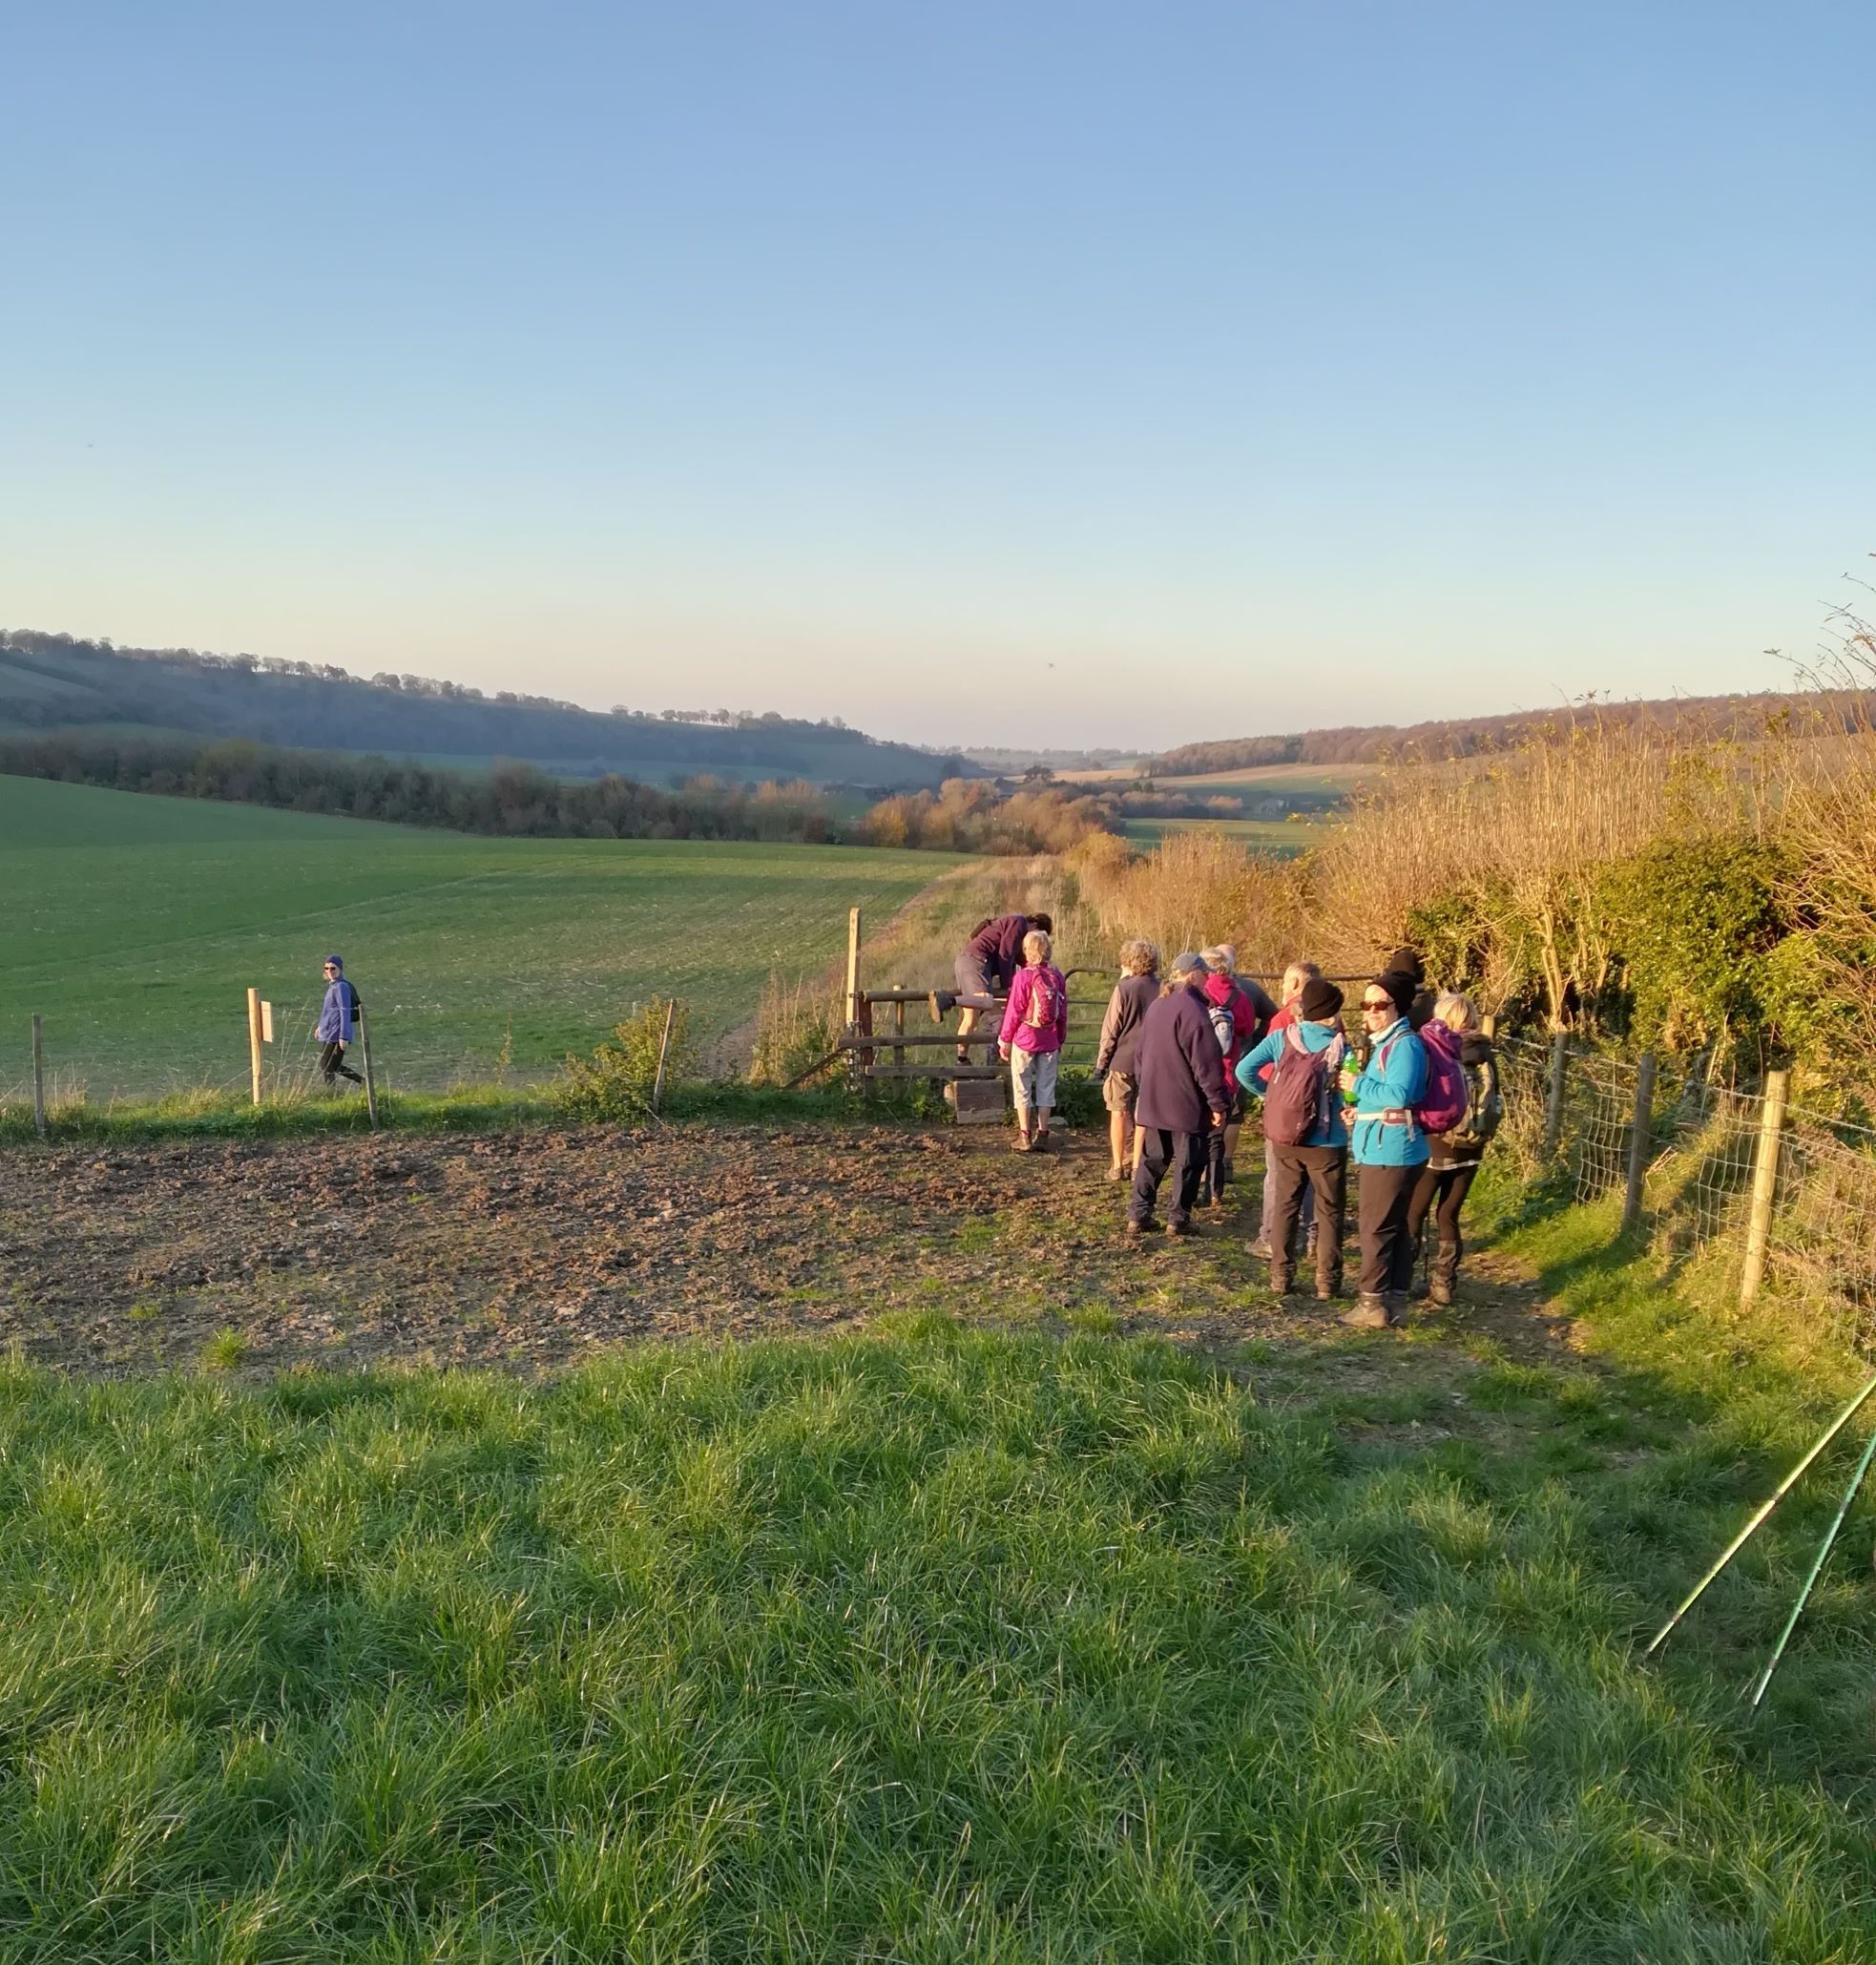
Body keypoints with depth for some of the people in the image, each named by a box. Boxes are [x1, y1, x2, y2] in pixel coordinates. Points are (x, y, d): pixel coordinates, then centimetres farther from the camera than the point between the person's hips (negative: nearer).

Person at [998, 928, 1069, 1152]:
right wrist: (1059, 1041, 16)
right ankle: (1042, 1136, 12)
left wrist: (1005, 1040, -1)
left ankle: (1025, 1136, 7)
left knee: (1023, 1088, 6)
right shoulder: (1057, 976, 0)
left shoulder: (1024, 976, -12)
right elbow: (1063, 1012, 5)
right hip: (1049, 1042, 4)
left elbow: (1014, 1011, -10)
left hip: (1024, 1040, -3)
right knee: (1046, 1088, 10)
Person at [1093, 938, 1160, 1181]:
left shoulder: (1124, 988, -9)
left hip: (1123, 1060, -3)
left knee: (1119, 1112, 6)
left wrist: (1101, 1063, 1)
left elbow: (1110, 1030, -7)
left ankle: (1118, 1166, 9)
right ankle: (1137, 1165, 12)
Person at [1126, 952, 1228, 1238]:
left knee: (1151, 1158, 13)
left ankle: (1138, 1214, 12)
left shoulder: (1155, 1007, 11)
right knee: (1188, 1161, 4)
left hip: (1153, 1101, 8)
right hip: (1187, 1105, -8)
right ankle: (1178, 1218, 8)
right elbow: (1207, 1063, -18)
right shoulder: (1192, 1010, -17)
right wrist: (1217, 1103, -13)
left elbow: (1141, 1054, 19)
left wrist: (1143, 1092, 27)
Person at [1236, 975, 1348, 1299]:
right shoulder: (1340, 1046, -12)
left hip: (1284, 1138, 3)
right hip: (1326, 1142, -3)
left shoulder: (1281, 1036, -5)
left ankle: (1280, 1275, 18)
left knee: (1285, 1204, 14)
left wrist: (1268, 1094, 5)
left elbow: (1245, 1070, -8)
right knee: (1329, 1211, 10)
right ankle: (1327, 1282, 13)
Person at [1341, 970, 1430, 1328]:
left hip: (1390, 1151, -11)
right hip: (1381, 1149, 11)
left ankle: (1373, 1304, -2)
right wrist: (1361, 1108, 14)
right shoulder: (1385, 1043, 19)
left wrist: (1358, 1084, -15)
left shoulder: (1404, 1044, -14)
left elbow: (1399, 1095, -25)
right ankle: (1395, 1303, 20)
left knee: (1375, 1227, -6)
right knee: (1395, 1227, 14)